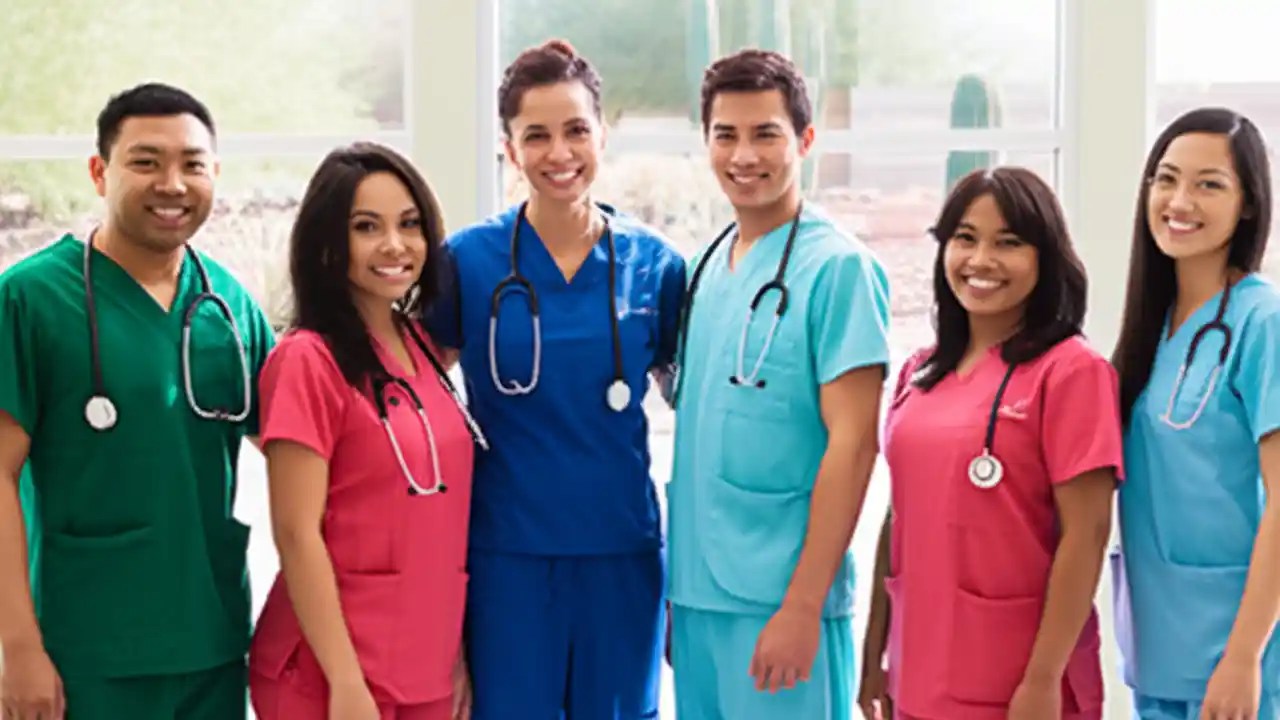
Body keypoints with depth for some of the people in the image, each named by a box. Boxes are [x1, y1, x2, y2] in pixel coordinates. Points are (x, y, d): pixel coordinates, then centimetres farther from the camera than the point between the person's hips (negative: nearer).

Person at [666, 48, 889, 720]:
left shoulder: (837, 268, -10)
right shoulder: (706, 266, 10)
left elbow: (851, 444, -14)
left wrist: (801, 606, -17)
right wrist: (677, 580, 12)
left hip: (778, 598, -6)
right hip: (696, 590, 6)